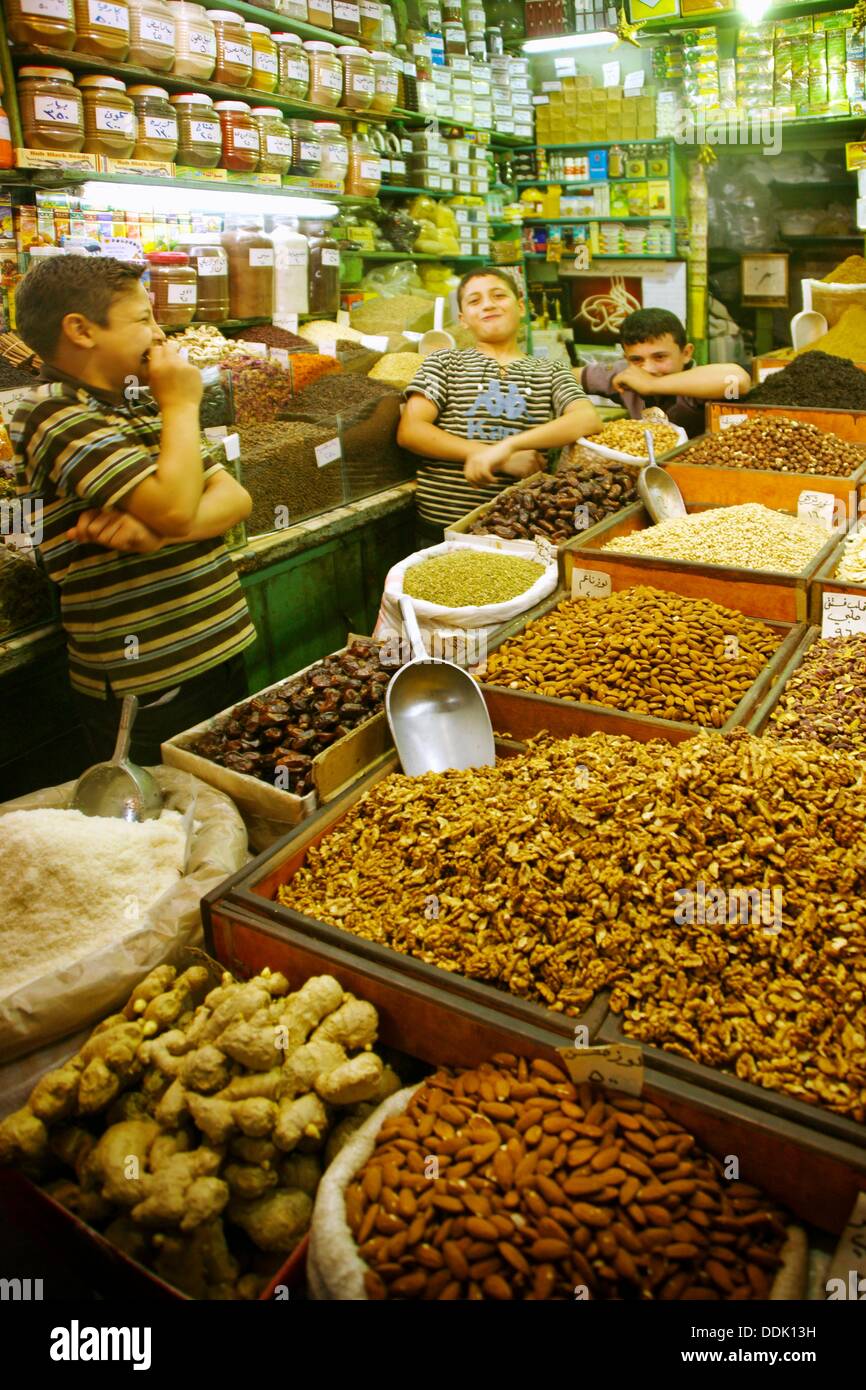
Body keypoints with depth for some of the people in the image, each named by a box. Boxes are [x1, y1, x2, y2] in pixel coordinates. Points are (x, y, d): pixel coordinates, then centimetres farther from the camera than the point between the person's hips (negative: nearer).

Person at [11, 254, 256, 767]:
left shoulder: (144, 402, 12)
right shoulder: (56, 416, -15)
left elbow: (236, 498, 3)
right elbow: (175, 507, -28)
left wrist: (158, 531, -17)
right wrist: (182, 406, -12)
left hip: (221, 654, 8)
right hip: (147, 690, -8)